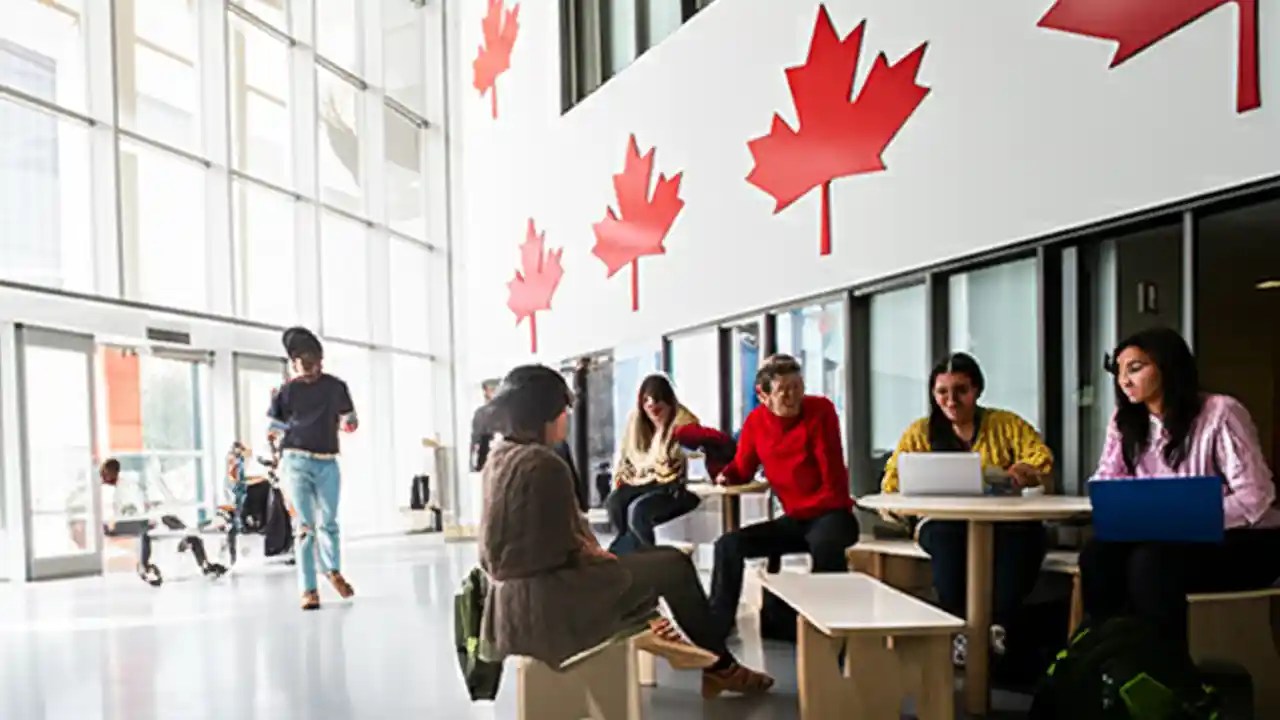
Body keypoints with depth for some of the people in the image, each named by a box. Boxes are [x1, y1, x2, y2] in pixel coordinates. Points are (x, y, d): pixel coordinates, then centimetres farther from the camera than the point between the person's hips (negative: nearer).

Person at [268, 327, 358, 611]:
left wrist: (344, 424, 4)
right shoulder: (287, 391, 3)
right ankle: (309, 589, 5)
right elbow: (274, 430, 6)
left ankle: (334, 571, 31)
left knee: (328, 522, 8)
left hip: (327, 463, 2)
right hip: (297, 462, -1)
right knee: (306, 526, -2)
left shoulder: (336, 387, 6)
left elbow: (350, 420, 17)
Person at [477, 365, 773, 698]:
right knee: (673, 564, 3)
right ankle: (721, 666, 17)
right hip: (544, 601, -9)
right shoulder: (543, 464, -22)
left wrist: (591, 550, 7)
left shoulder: (500, 456, 5)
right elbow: (561, 551, -21)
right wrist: (596, 555, -2)